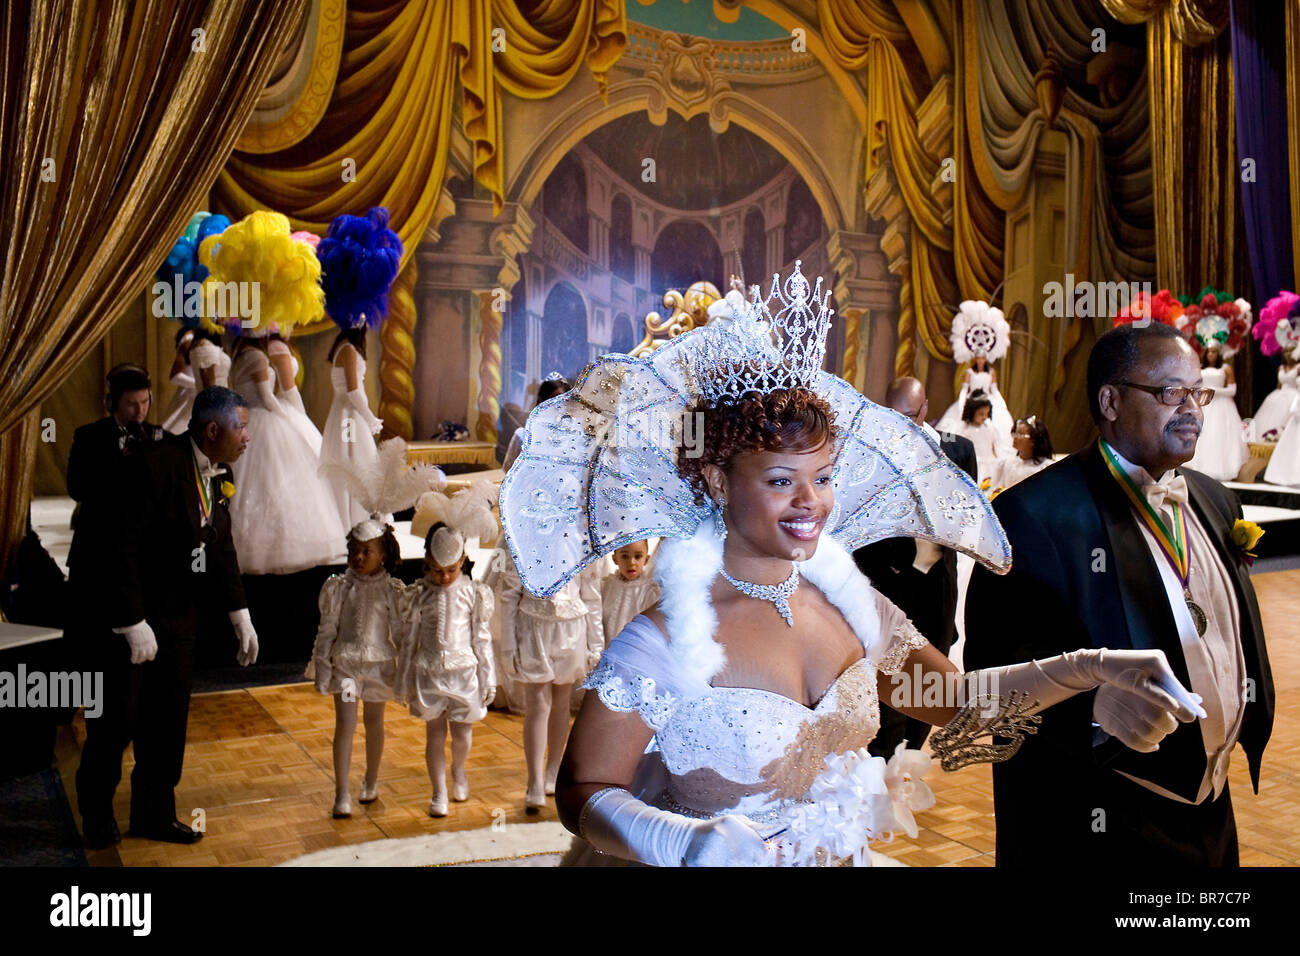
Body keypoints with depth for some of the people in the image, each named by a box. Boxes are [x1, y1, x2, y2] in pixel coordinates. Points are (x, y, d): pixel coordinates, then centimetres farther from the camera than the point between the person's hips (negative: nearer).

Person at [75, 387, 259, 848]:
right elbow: (122, 548, -25)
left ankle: (154, 813, 29)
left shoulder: (218, 474, 1)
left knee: (168, 720, 13)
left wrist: (240, 616, 10)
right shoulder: (152, 463, -23)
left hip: (178, 614, 7)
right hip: (124, 612, -7)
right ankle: (96, 812, 29)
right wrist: (133, 624, -24)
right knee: (116, 719, 6)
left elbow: (221, 547, 11)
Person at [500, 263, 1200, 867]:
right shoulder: (664, 643, -23)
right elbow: (584, 793, -18)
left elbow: (954, 698, 5)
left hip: (845, 859, 6)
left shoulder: (851, 607, -6)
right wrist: (685, 843, -36)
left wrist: (1089, 668, -7)